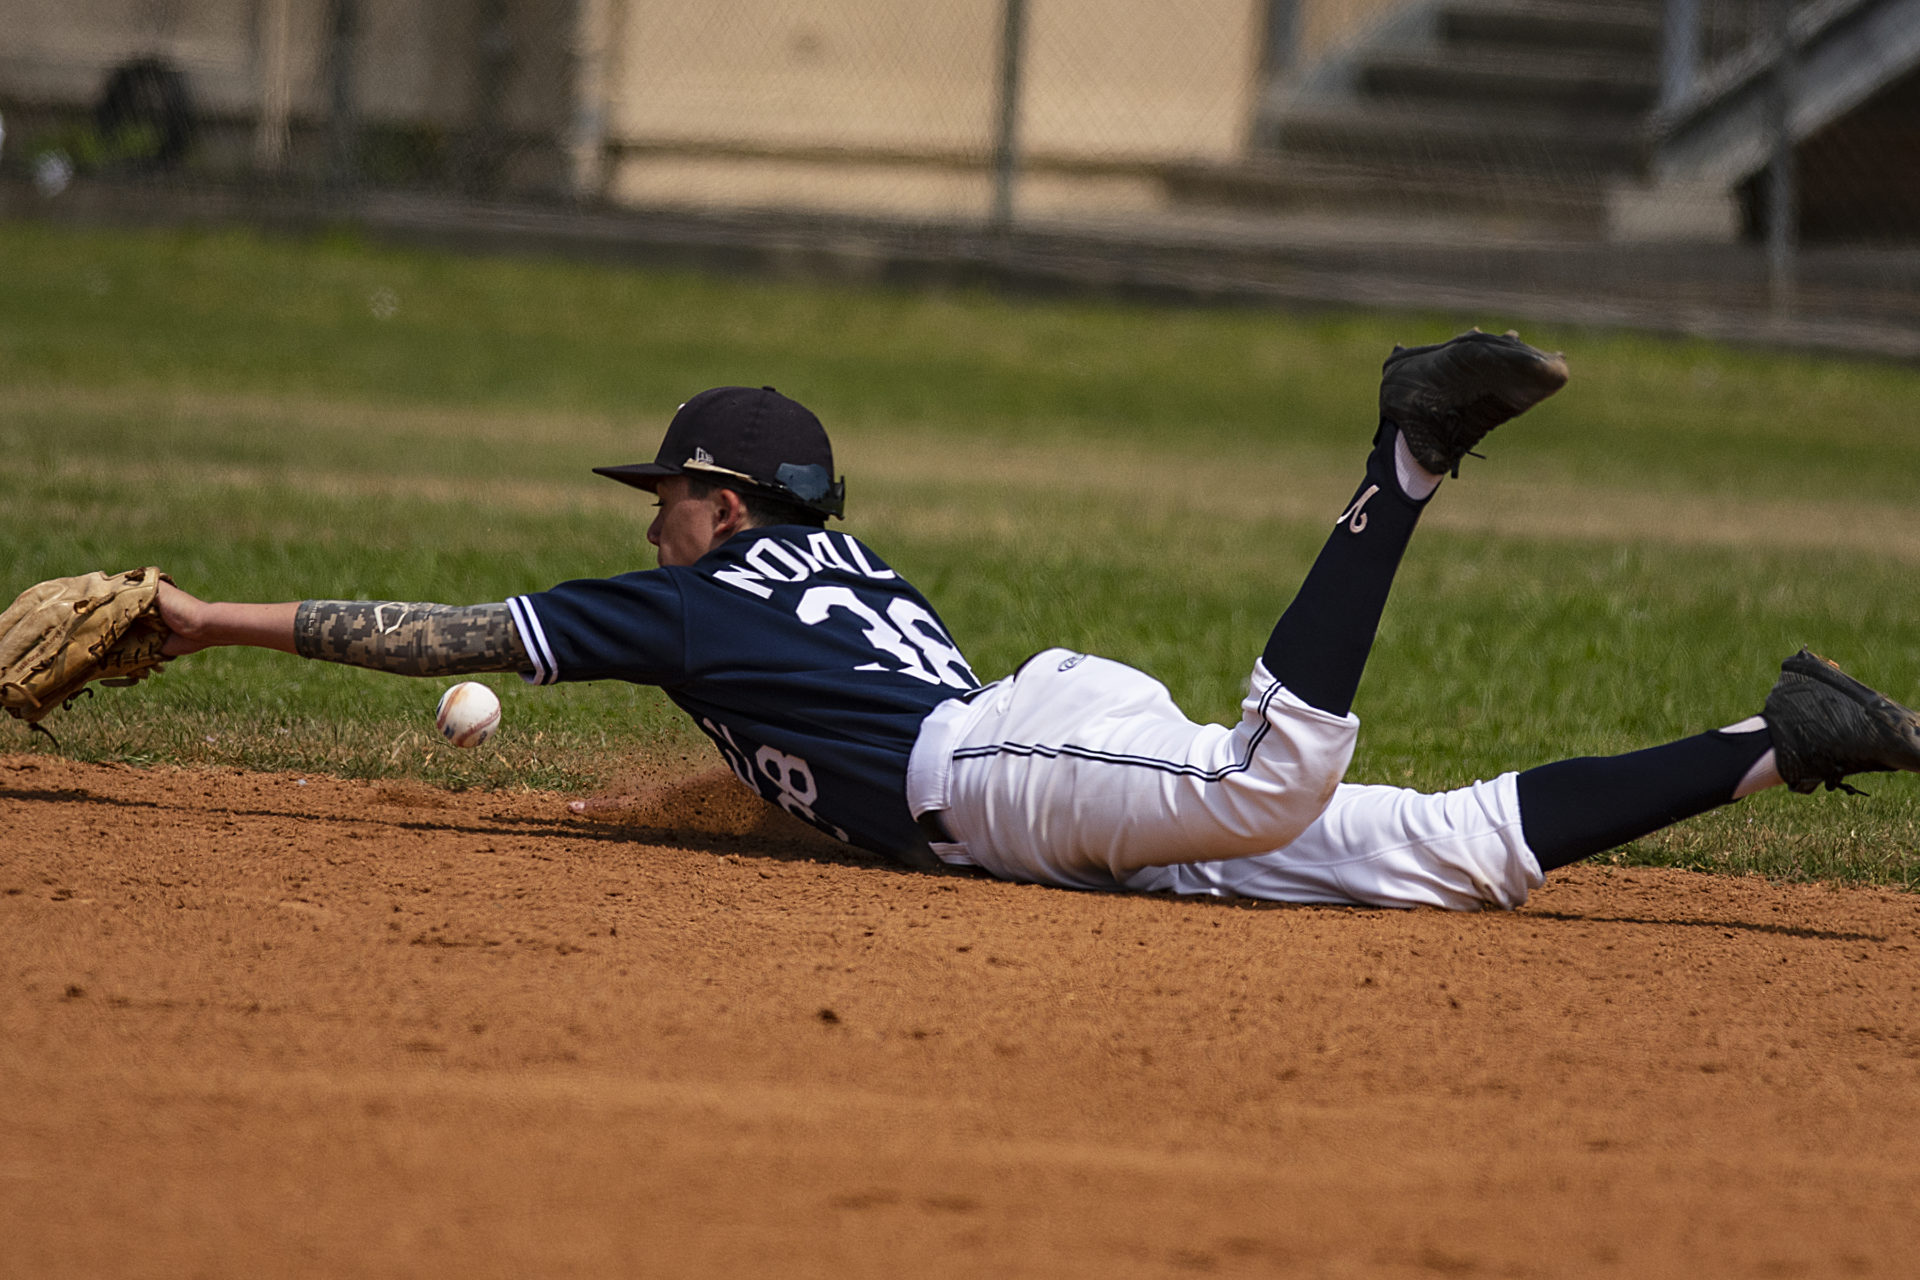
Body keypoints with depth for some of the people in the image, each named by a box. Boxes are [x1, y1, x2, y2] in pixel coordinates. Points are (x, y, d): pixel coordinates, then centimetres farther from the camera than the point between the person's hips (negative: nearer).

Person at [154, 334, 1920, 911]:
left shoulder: (685, 600, 14)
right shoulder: (850, 569, 35)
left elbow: (449, 636, 15)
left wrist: (231, 622, 20)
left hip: (1003, 761, -8)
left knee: (1279, 779, -36)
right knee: (1462, 850, -3)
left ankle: (1406, 461, -35)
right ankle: (1777, 746, -11)